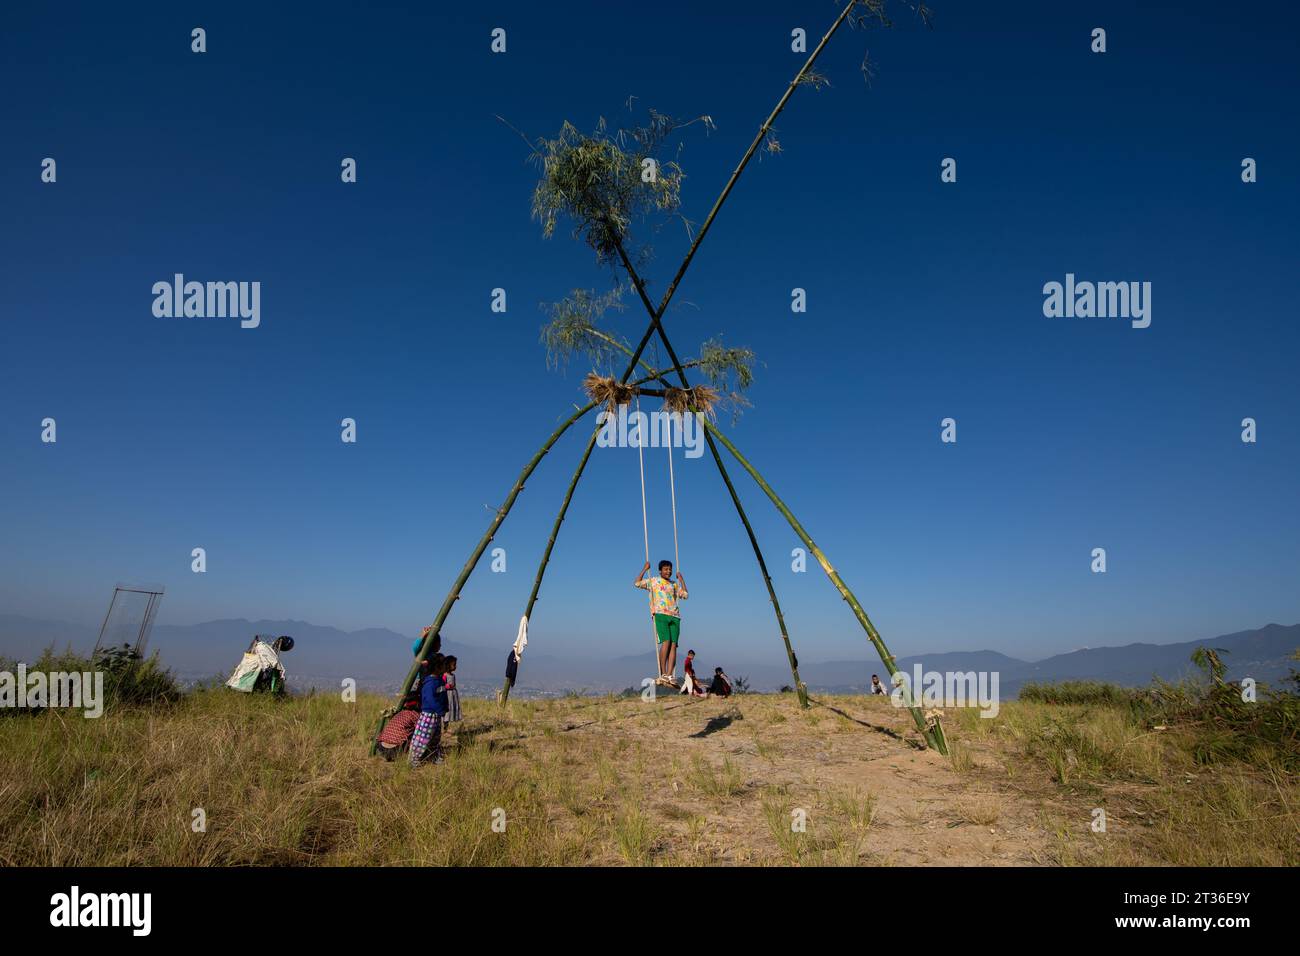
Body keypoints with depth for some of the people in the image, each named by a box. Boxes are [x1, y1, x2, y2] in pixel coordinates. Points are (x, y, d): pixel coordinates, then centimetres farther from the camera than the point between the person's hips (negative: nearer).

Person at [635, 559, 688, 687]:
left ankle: (670, 676, -15)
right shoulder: (653, 581, 13)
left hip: (674, 616, 4)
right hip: (660, 615, -4)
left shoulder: (674, 584, 25)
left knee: (673, 645, -10)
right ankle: (663, 675, -16)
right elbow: (637, 583, 4)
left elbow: (685, 595, 20)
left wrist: (681, 579, 22)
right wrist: (645, 569, 4)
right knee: (666, 642, -20)